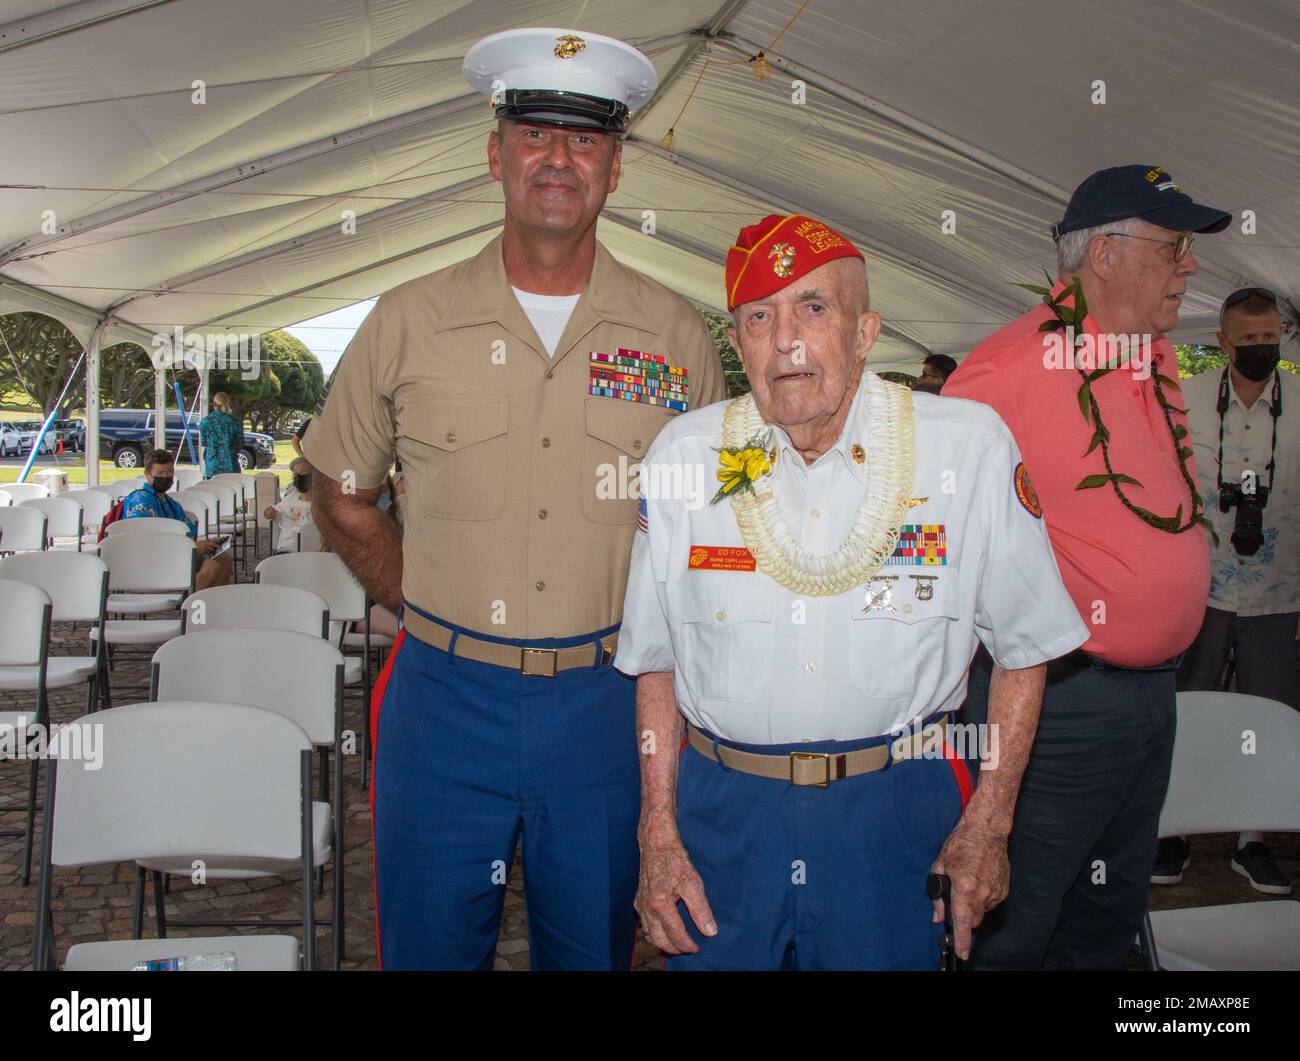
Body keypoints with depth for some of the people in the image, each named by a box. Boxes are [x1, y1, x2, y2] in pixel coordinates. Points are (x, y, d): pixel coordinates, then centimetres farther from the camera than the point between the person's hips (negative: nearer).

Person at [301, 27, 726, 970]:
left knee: (595, 945, 18)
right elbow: (342, 499, 8)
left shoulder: (675, 334, 0)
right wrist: (429, 610, 2)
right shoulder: (409, 323, -1)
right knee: (430, 943, 15)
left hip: (608, 704, 1)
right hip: (445, 701, 0)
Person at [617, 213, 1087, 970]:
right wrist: (658, 835, 0)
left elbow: (1023, 647, 1)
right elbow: (657, 658, 4)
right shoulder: (685, 453, -3)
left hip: (896, 809, -1)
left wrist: (988, 824, -1)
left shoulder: (970, 446, -8)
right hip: (723, 812, 2)